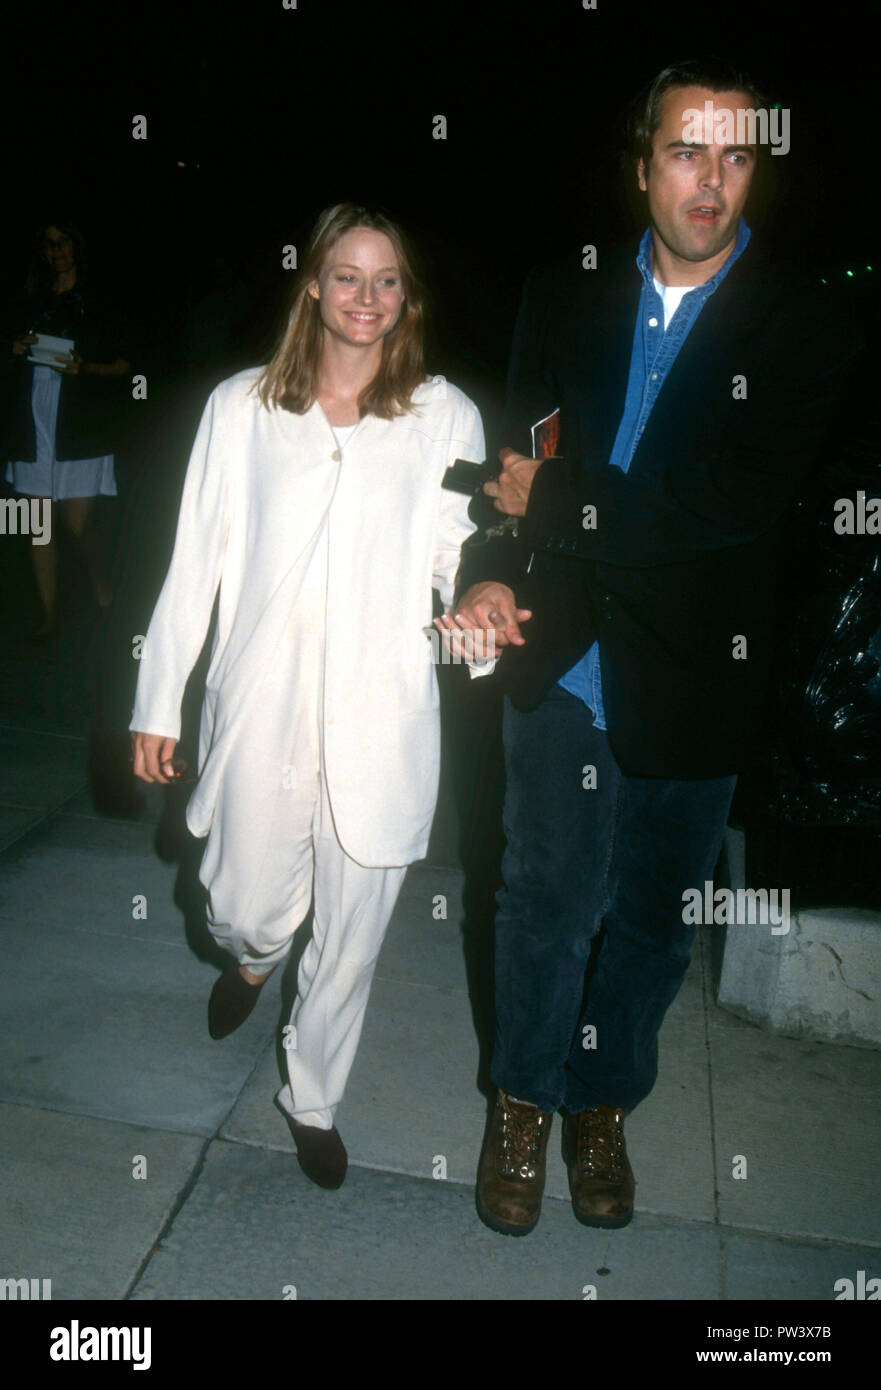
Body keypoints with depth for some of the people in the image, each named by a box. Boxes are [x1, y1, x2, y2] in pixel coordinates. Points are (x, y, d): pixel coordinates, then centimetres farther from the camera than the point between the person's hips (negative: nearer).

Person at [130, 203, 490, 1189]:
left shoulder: (445, 417, 4)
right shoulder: (241, 407, 4)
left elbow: (461, 555, 5)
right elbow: (194, 563, 5)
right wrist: (157, 702, 4)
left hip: (382, 718, 0)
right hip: (262, 710, 0)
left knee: (352, 930, 10)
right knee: (246, 908, 9)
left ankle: (312, 1096, 37)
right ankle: (253, 958, 50)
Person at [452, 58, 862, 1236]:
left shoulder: (805, 330, -7)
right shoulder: (565, 297, 4)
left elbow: (734, 503, -19)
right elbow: (515, 452, 5)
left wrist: (555, 505, -16)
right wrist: (492, 570, -14)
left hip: (692, 684, 0)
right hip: (564, 657, 1)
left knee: (653, 914, 15)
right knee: (549, 896, 10)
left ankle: (604, 1101, 39)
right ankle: (525, 1098, 33)